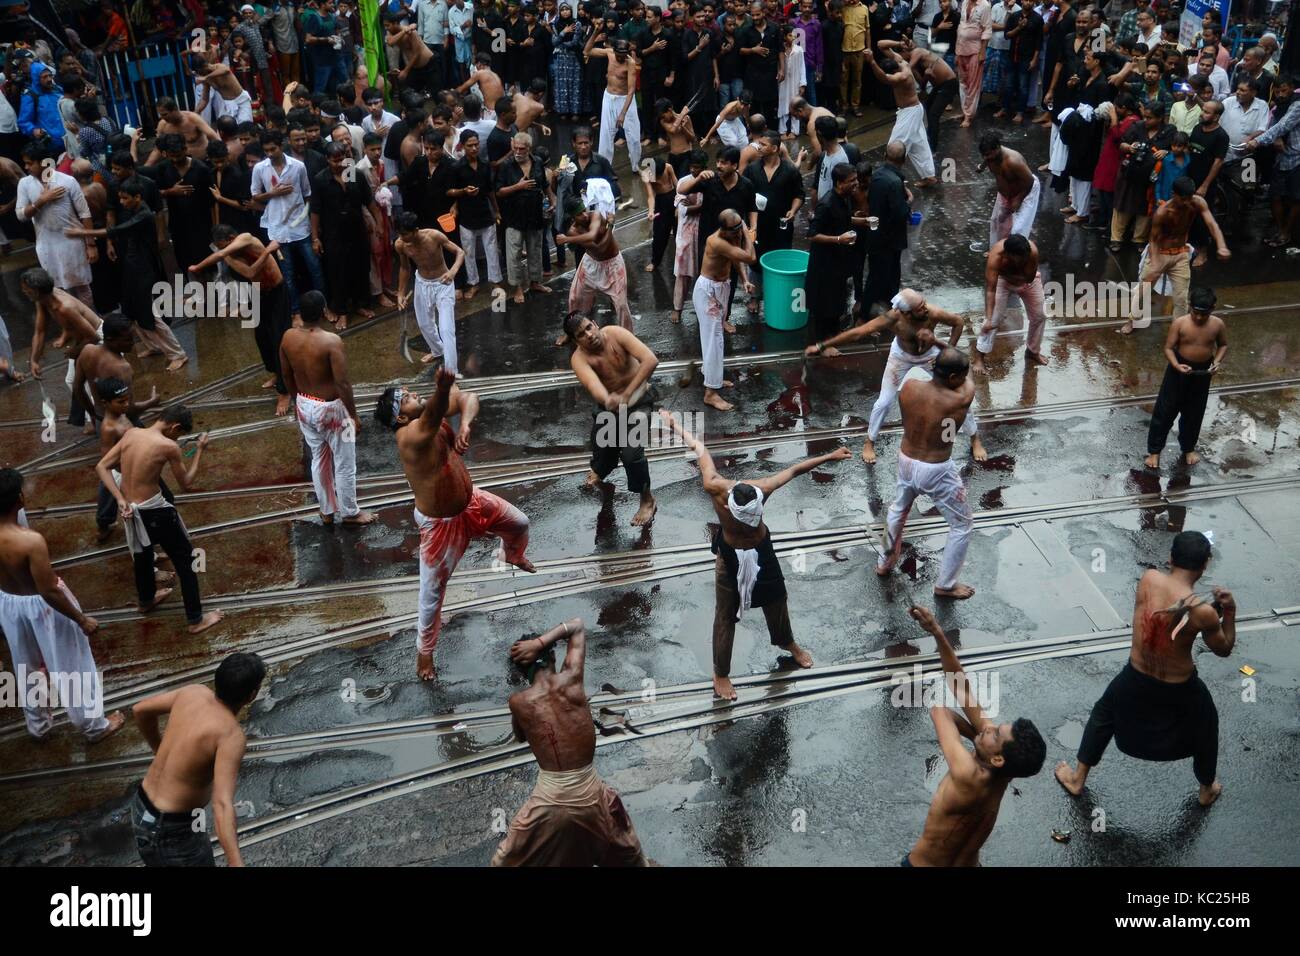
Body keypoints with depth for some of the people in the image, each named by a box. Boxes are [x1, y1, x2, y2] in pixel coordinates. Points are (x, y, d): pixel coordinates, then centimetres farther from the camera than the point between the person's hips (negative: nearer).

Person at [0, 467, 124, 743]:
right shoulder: (32, 541, -35)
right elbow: (49, 591, -28)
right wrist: (82, 619, -19)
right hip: (41, 606, -6)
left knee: (27, 668, 28)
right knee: (69, 667, 14)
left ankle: (38, 725, 47)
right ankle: (93, 725, 33)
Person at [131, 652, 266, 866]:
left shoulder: (193, 692, -7)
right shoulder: (231, 734, -30)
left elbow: (140, 710, 10)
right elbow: (222, 805, -39)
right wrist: (236, 865, -46)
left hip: (144, 806, 8)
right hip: (170, 830, -8)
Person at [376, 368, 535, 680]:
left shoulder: (432, 414, -12)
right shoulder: (410, 435, -36)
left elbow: (468, 397, -14)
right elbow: (431, 416, -57)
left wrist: (465, 425, -35)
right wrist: (442, 390, -79)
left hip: (470, 501, 8)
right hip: (441, 523, -8)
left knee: (519, 522, 27)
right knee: (432, 593, 9)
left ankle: (513, 556, 64)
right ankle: (424, 649, 34)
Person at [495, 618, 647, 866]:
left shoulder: (518, 702, -8)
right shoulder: (572, 678, -9)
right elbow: (578, 625, 6)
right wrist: (540, 642, -7)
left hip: (548, 805, 0)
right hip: (591, 798, 1)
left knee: (507, 861, 27)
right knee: (627, 855, 32)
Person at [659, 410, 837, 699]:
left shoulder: (761, 489, -33)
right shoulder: (715, 488, -34)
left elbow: (794, 470, -19)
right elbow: (700, 448, -19)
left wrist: (829, 457, -13)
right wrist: (676, 426, -5)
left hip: (762, 551, 2)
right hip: (730, 557, -2)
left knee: (776, 601, 26)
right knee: (726, 617, 11)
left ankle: (787, 643, 57)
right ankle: (720, 674, 32)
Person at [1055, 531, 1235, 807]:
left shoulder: (1148, 579, -18)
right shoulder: (1202, 611, -28)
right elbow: (1224, 650, -9)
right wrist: (1229, 612, -5)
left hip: (1136, 678, 2)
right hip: (1179, 688, -2)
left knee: (1103, 715, 30)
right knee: (1206, 728, 31)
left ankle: (1077, 779, 41)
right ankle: (1207, 790, 53)